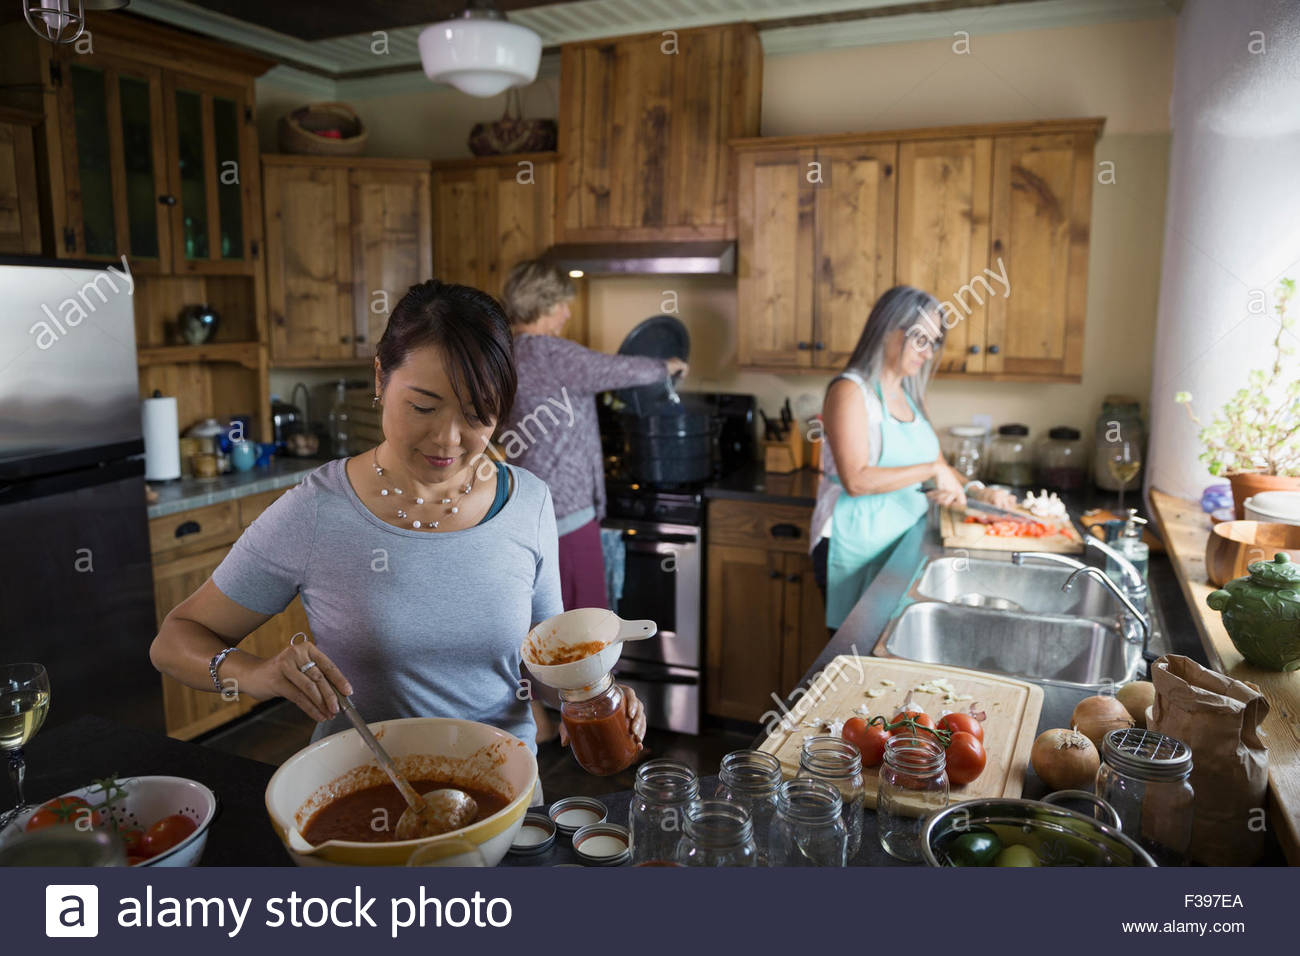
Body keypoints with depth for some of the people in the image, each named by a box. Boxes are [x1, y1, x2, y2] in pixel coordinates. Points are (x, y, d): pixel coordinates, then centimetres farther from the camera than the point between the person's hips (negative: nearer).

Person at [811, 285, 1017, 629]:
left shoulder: (909, 396, 14)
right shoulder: (850, 391, -11)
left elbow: (937, 466, 20)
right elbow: (857, 480, -22)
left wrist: (975, 490, 2)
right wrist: (932, 470, -18)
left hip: (901, 543, 8)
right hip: (856, 546, -7)